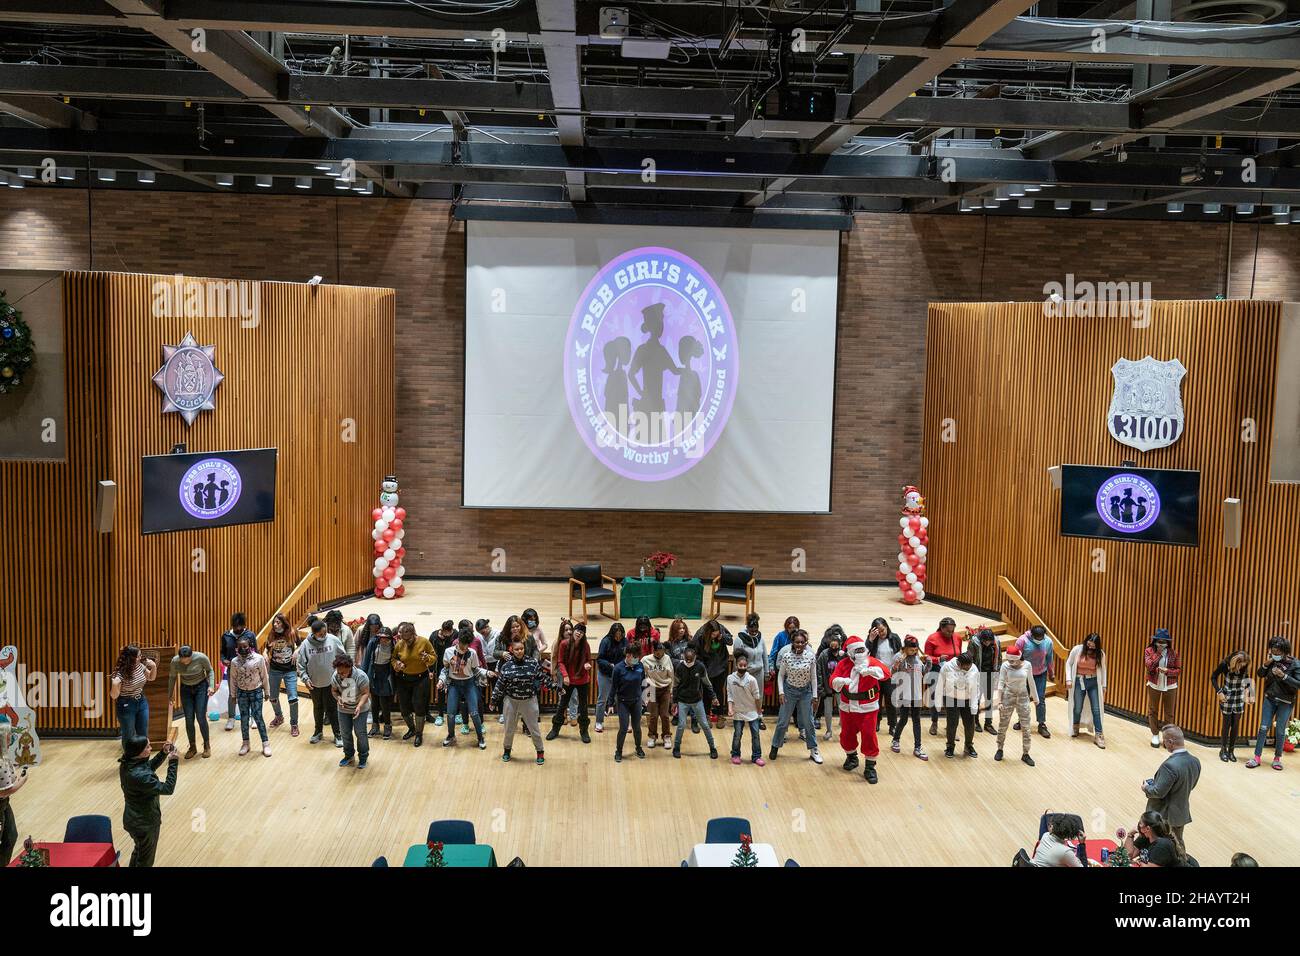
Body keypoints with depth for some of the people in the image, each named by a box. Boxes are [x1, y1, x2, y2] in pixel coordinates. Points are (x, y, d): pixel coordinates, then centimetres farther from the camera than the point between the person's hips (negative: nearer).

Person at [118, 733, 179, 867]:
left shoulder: (127, 764, -10)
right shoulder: (140, 776, -37)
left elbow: (150, 767, 10)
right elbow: (168, 789, -28)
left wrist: (163, 753, -4)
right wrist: (173, 762, -26)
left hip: (134, 819, 8)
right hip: (145, 823, -8)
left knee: (139, 851, 32)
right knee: (145, 860, 16)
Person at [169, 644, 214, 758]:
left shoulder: (201, 657, -23)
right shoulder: (175, 661, -16)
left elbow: (209, 670, -5)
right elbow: (172, 677, 1)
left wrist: (211, 686, -14)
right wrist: (170, 693, 8)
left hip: (201, 687, -2)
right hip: (186, 689, 2)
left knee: (201, 717, -7)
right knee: (189, 719, 0)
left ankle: (207, 745, 10)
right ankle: (192, 747, 15)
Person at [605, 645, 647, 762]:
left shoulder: (640, 666, -7)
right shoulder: (619, 668, -16)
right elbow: (613, 687, -10)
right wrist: (610, 704, -8)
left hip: (636, 701, 3)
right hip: (623, 702, -3)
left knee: (636, 727, 12)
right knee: (623, 728, -4)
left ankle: (638, 748, 34)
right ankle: (618, 752, 15)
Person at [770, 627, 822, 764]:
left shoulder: (811, 656, -12)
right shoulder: (786, 656, -15)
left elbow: (813, 677, -3)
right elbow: (781, 675, -4)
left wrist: (815, 695, -1)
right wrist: (781, 692, -9)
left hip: (806, 691, 1)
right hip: (789, 690, -1)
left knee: (808, 722, 7)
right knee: (783, 721, 7)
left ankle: (813, 750, 19)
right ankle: (775, 747, 23)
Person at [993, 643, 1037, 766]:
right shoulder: (1005, 666, -11)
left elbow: (1031, 682, 4)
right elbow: (1001, 683, -9)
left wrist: (1035, 697, 11)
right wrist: (999, 701, -12)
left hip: (1023, 697, 1)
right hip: (1008, 697, -1)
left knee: (1025, 727, 1)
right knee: (1003, 725, 9)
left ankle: (1025, 754, 12)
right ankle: (1000, 749, 28)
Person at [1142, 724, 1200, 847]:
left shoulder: (1170, 765, -32)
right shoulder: (1195, 762, -6)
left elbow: (1158, 792, -26)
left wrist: (1146, 788, -6)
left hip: (1164, 817, -7)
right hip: (1182, 813, 7)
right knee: (1178, 844, 25)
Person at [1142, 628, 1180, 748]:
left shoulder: (1174, 653, -6)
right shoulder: (1149, 651, -7)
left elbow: (1179, 670, -3)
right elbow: (1149, 666, -20)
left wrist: (1167, 671, -21)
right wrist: (1159, 653, -22)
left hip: (1170, 687, 0)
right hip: (1154, 685, 0)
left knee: (1169, 712, 4)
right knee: (1153, 710, 9)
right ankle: (1155, 735, 22)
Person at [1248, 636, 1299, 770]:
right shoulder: (1272, 661, -3)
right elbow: (1260, 675, 6)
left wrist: (1284, 676, -28)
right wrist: (1266, 665, -13)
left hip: (1285, 702, -3)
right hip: (1270, 699, 3)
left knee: (1280, 731, 5)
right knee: (1263, 728, 2)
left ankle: (1277, 758, 21)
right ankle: (1257, 757, 6)